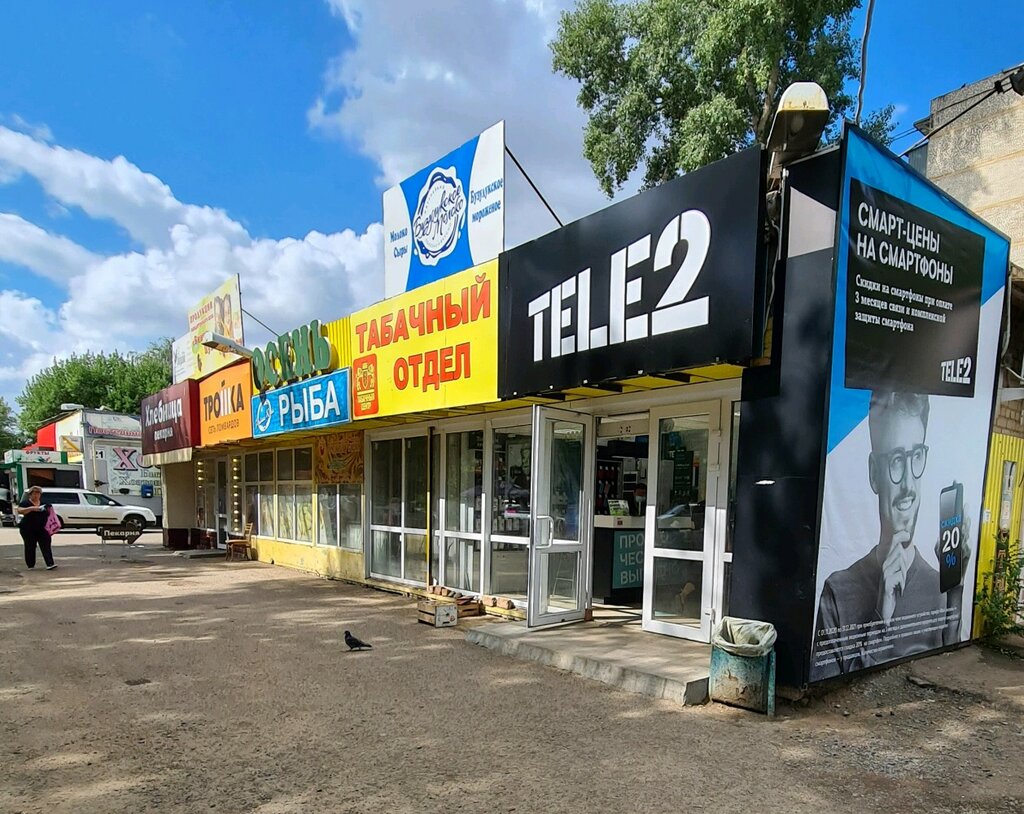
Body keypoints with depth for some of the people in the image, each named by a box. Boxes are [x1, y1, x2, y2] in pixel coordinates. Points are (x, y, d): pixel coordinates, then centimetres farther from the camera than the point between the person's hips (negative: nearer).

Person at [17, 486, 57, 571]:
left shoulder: (43, 504, 13)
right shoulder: (25, 503, 0)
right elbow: (19, 511, -19)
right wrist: (31, 508, -28)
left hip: (41, 529, 3)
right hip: (28, 529, -2)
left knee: (46, 546, -9)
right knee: (30, 547, 4)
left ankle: (50, 564, -16)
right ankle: (31, 566, 16)